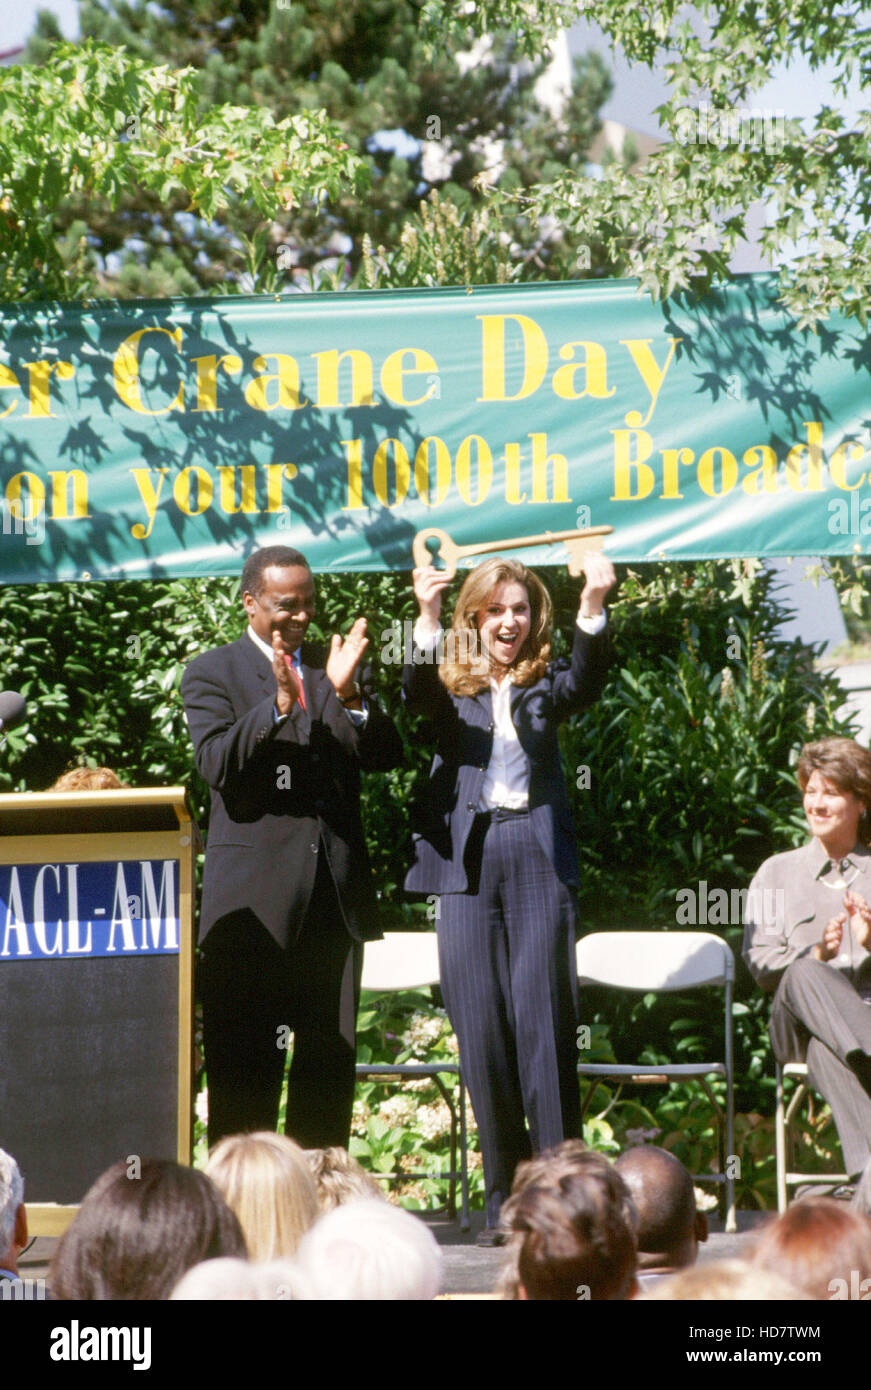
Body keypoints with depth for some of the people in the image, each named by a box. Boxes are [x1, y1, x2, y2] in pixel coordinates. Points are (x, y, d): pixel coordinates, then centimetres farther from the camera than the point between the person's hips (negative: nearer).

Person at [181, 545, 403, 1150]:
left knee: (331, 1058, 7)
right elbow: (219, 765, -13)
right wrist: (278, 703, -26)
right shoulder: (212, 674, 2)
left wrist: (348, 694, -14)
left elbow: (386, 756, 4)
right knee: (245, 1066, -3)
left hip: (336, 892, 4)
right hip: (255, 897, -4)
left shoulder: (336, 668, 14)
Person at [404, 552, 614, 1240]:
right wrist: (428, 615, -30)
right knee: (481, 1026, 0)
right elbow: (415, 693, -12)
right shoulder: (450, 686, 9)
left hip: (538, 854, 0)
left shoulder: (545, 686, 11)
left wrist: (594, 605, -27)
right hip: (467, 858, 0)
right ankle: (505, 1201, 6)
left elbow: (588, 680, -10)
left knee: (544, 1016, -6)